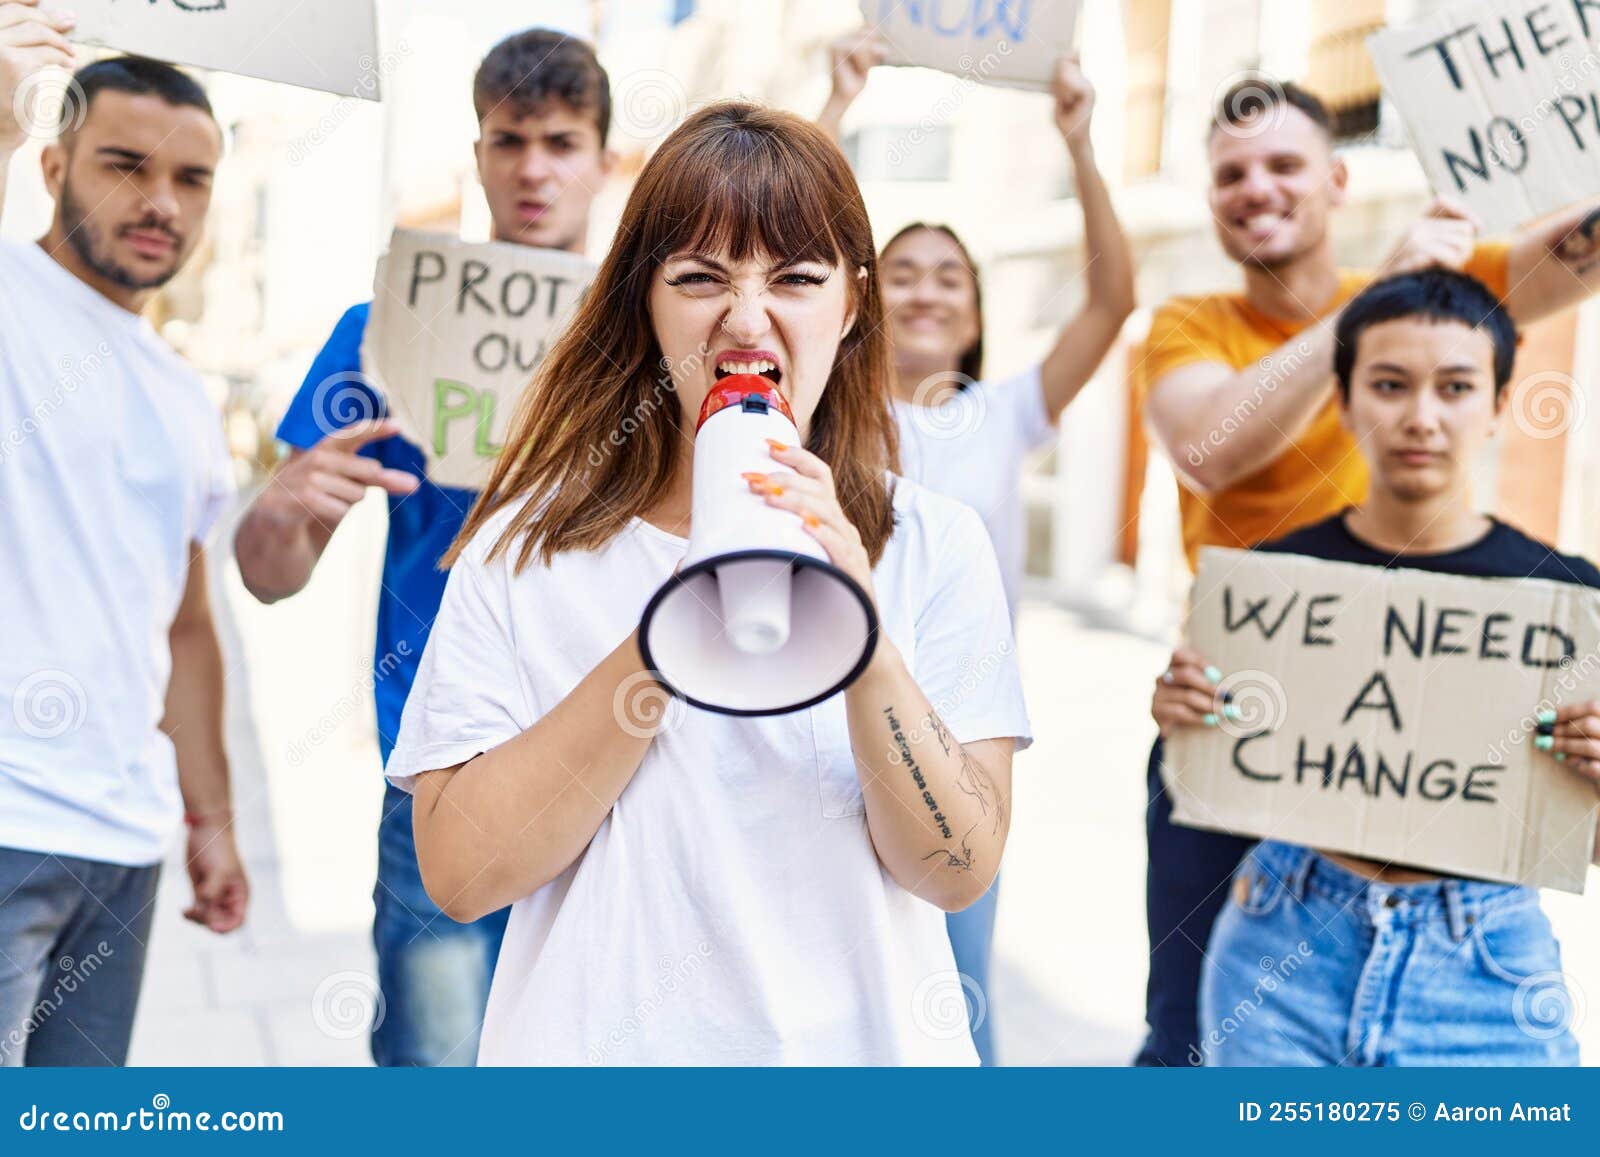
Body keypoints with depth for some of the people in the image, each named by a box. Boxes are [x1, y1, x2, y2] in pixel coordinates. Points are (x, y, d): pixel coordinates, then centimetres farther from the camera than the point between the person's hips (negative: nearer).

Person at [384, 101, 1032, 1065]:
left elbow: (960, 872, -12)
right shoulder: (523, 550, -7)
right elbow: (461, 873, -14)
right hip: (600, 1040, 0)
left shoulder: (937, 546, -6)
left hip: (858, 1038, 1)